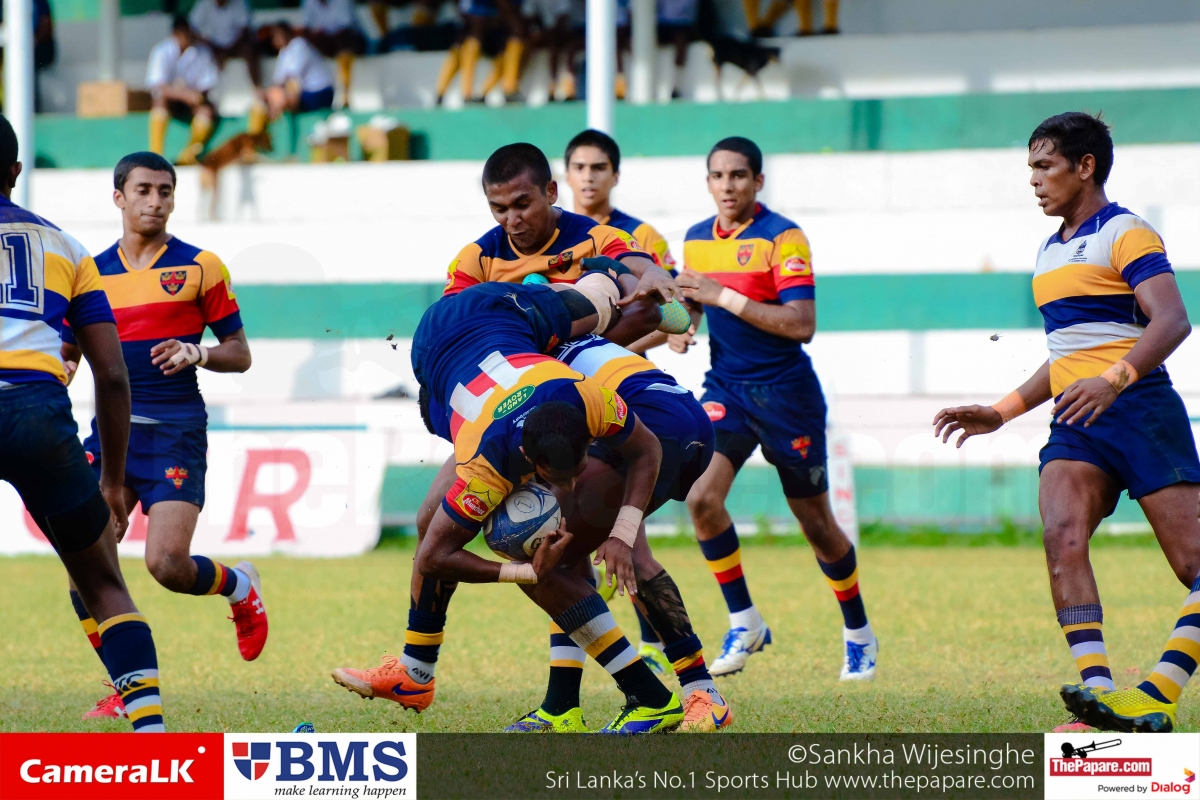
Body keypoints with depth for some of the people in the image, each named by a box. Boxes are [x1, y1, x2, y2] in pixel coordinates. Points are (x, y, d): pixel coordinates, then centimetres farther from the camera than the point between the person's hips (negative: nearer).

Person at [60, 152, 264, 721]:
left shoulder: (200, 268, 1)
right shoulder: (92, 272, 10)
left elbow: (239, 354, 4)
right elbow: (66, 353, 17)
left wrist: (196, 353, -16)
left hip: (175, 433, -3)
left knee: (168, 565, -15)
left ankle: (239, 586, 21)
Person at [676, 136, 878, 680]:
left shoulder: (783, 237, -12)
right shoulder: (696, 239, 7)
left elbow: (802, 324, -21)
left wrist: (725, 297, -24)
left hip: (785, 390, -4)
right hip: (725, 387, 5)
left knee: (815, 522, 6)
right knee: (701, 497, -18)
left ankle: (858, 632, 27)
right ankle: (743, 623, -4)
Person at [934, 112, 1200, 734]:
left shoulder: (1125, 235, -4)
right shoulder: (1050, 252, 23)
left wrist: (1113, 379, -32)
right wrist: (1001, 413, 28)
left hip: (1137, 406, -6)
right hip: (1076, 424, 6)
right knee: (1062, 536, -20)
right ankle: (1098, 691, -31)